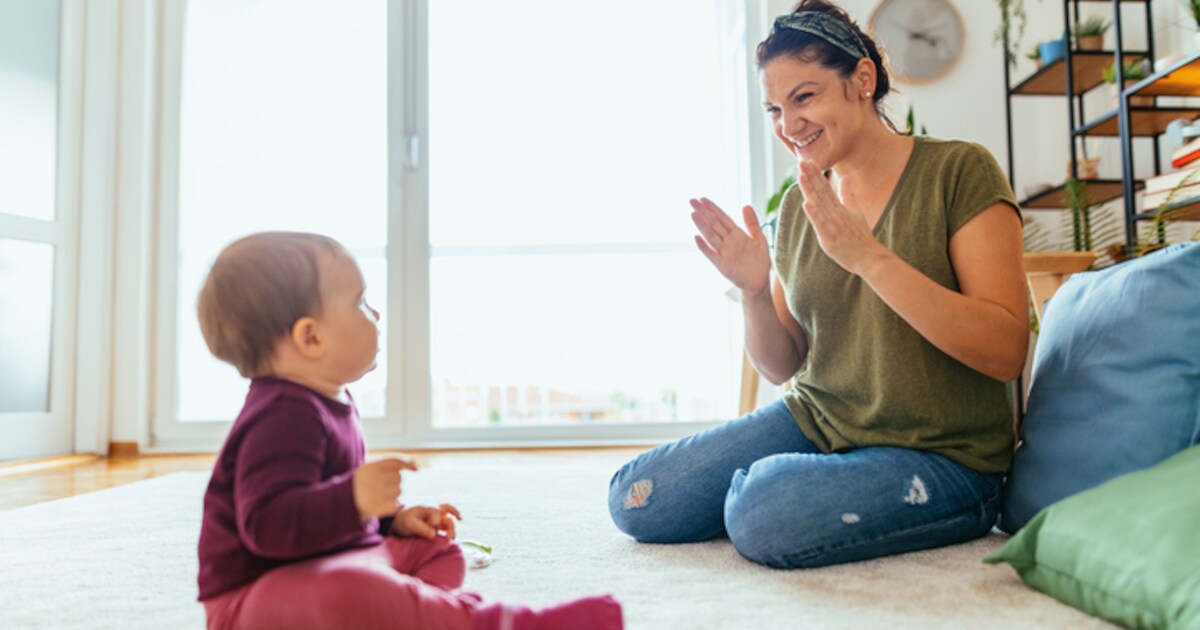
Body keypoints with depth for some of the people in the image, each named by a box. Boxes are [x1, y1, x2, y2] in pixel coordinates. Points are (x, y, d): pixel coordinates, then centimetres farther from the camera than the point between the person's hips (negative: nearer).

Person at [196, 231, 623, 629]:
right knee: (348, 592, -40)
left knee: (439, 553, 12)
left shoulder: (329, 402, 12)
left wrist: (396, 518, 14)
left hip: (334, 565, 11)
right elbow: (267, 524, -33)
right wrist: (354, 500, -45)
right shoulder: (284, 416, -22)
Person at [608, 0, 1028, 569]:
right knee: (634, 498, -6)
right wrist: (754, 293, -13)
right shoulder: (797, 207, 6)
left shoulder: (959, 172, -9)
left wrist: (868, 256, -25)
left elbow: (1007, 352, -19)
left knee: (764, 513, -32)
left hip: (939, 455, -5)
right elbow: (782, 366, 8)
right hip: (814, 421, 6)